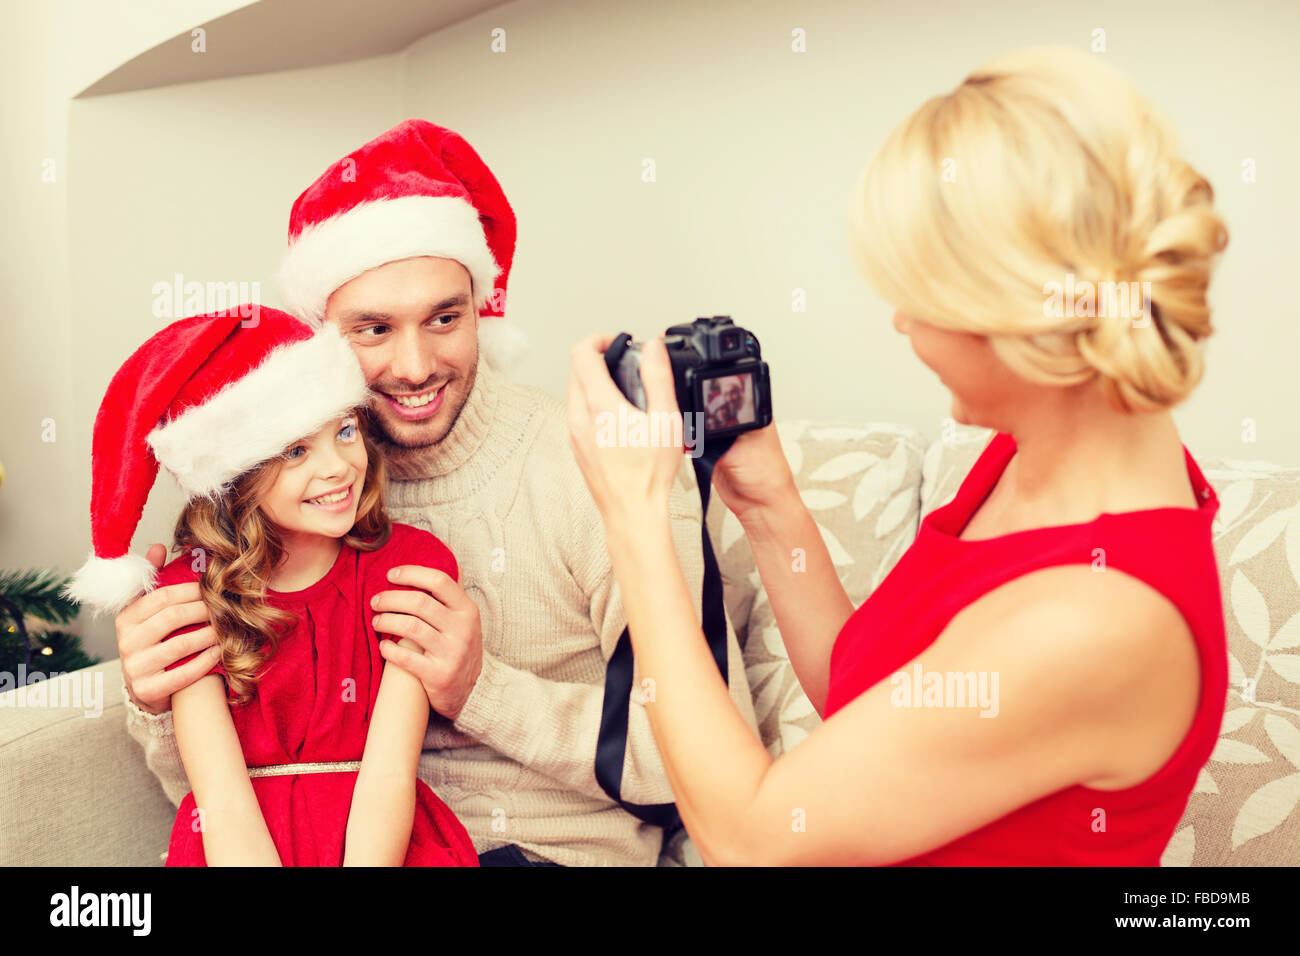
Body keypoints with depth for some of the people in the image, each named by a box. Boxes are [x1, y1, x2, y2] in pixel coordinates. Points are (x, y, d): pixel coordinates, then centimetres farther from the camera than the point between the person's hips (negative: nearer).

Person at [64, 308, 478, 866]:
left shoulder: (413, 563, -5)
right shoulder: (185, 594, -3)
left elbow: (389, 776, -13)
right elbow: (225, 805, -12)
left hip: (382, 842, 1)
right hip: (241, 844, 0)